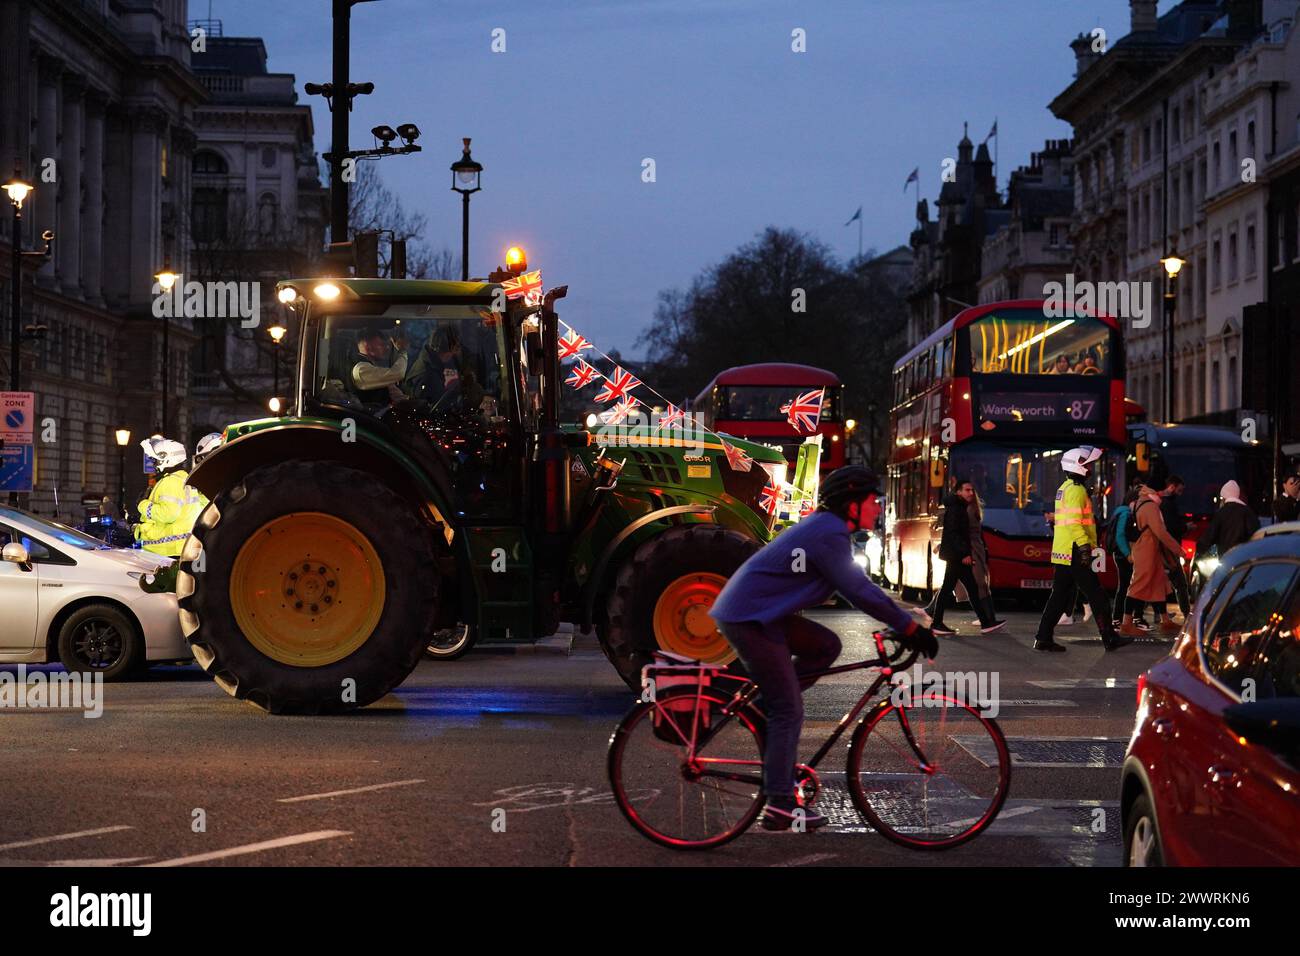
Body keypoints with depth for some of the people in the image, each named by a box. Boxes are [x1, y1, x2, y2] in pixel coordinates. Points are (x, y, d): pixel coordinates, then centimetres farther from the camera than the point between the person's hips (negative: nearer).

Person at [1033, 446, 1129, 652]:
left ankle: (1043, 638, 7)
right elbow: (1074, 522, -22)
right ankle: (1109, 639, 1)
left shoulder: (1065, 488, 19)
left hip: (1062, 554, 10)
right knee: (1097, 596, -3)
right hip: (1074, 553, -10)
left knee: (1060, 596, 10)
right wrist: (1084, 546, -26)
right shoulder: (1076, 490, -13)